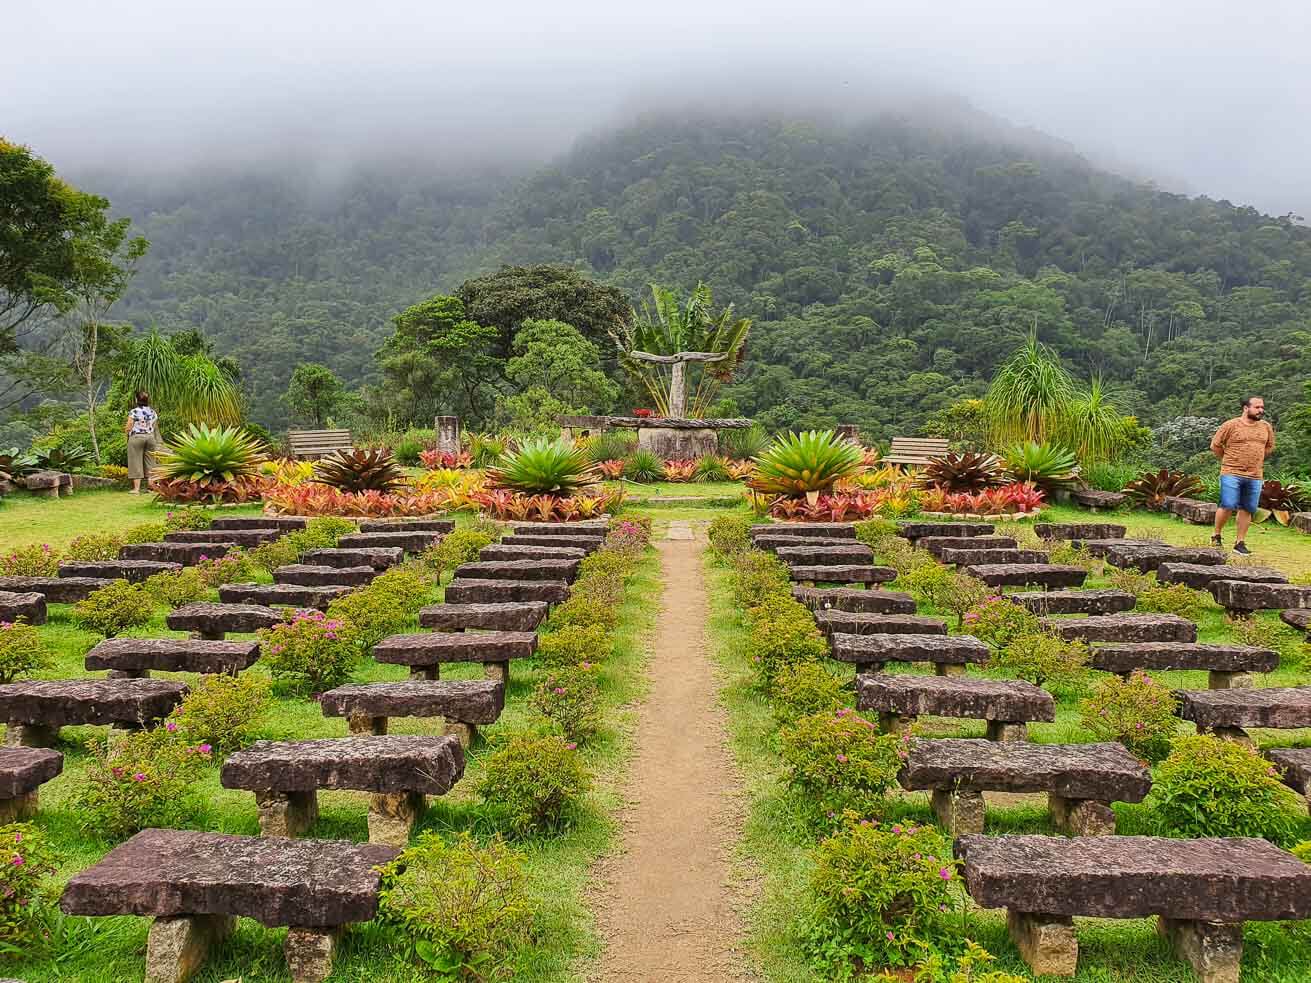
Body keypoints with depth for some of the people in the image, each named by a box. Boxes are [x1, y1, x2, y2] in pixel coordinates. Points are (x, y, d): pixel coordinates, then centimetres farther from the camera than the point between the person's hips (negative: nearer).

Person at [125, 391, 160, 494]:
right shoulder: (153, 412, 7)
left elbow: (128, 428, -8)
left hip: (136, 438, -4)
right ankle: (150, 486, 8)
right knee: (149, 463, 9)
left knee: (136, 463, -1)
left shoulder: (133, 412, -8)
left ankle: (136, 488, -3)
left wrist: (125, 431, 12)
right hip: (150, 438, 4)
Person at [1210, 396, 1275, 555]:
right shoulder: (1230, 425, -5)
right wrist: (1229, 460, 6)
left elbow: (1269, 446, 25)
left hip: (1255, 476, 4)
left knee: (1247, 509, 5)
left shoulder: (1266, 427, 9)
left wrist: (1255, 460, 17)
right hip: (1231, 474, -4)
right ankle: (1216, 536, 9)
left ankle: (1240, 543, 14)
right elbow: (1215, 445, 1)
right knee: (1228, 506, -11)